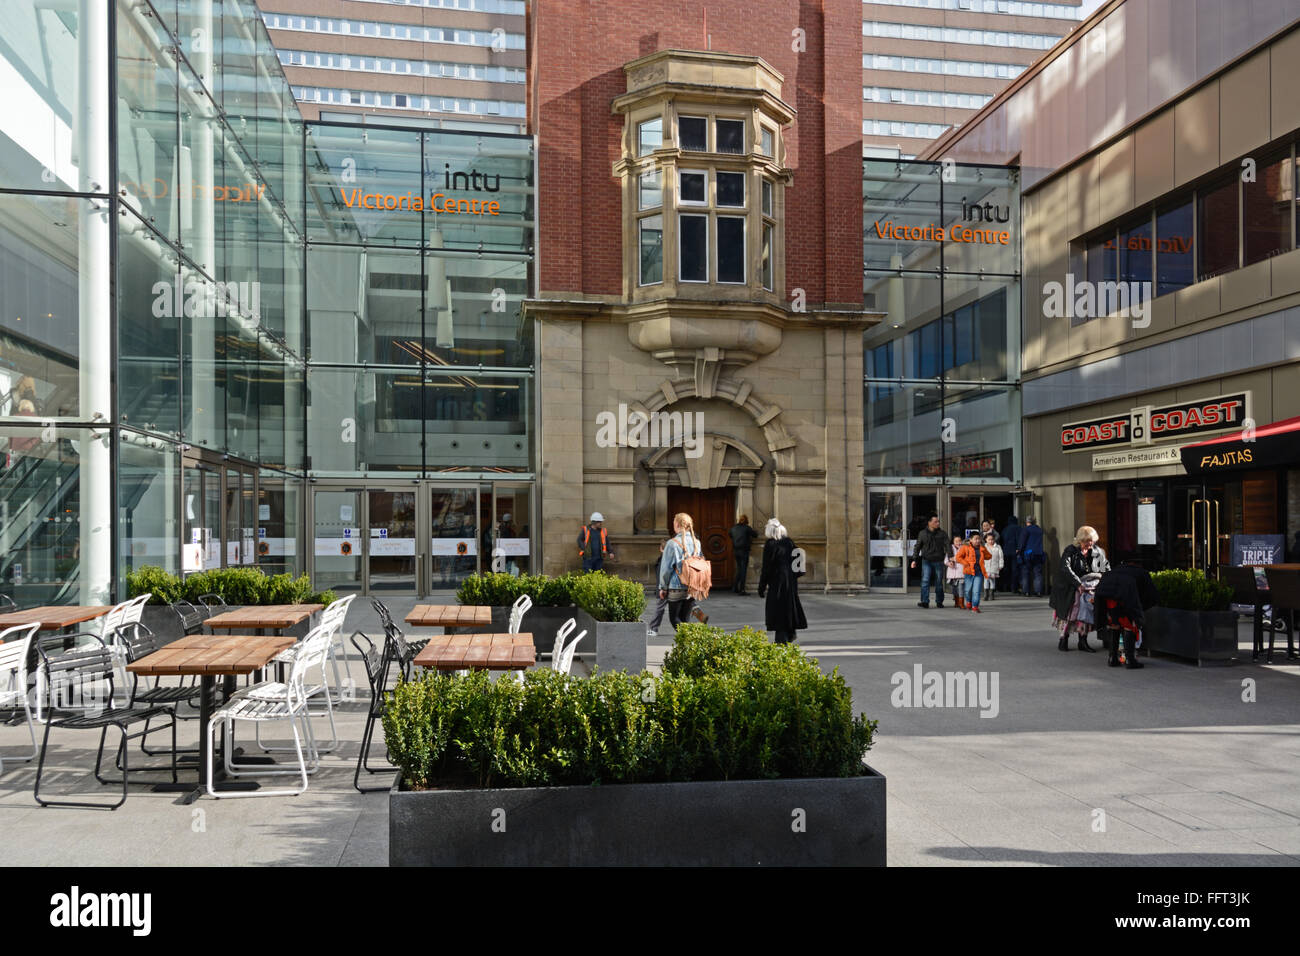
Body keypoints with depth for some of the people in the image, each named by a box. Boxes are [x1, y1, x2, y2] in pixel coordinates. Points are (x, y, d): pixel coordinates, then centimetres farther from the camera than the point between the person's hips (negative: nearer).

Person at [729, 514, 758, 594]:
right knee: (743, 569, -1)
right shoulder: (746, 528, -10)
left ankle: (735, 587, 17)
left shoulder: (734, 527, 5)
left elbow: (730, 535, 22)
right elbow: (755, 535, -2)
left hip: (736, 550, 6)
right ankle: (741, 589, -3)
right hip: (744, 550, -6)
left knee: (739, 568, 17)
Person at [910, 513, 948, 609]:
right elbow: (917, 547, 9)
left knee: (939, 582, 7)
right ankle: (925, 601, -13)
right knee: (925, 581, -11)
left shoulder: (942, 534, 3)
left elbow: (947, 546, -3)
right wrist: (914, 559, 2)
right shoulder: (922, 533, 4)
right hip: (926, 561, 0)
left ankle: (939, 602, 19)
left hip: (938, 562, 0)